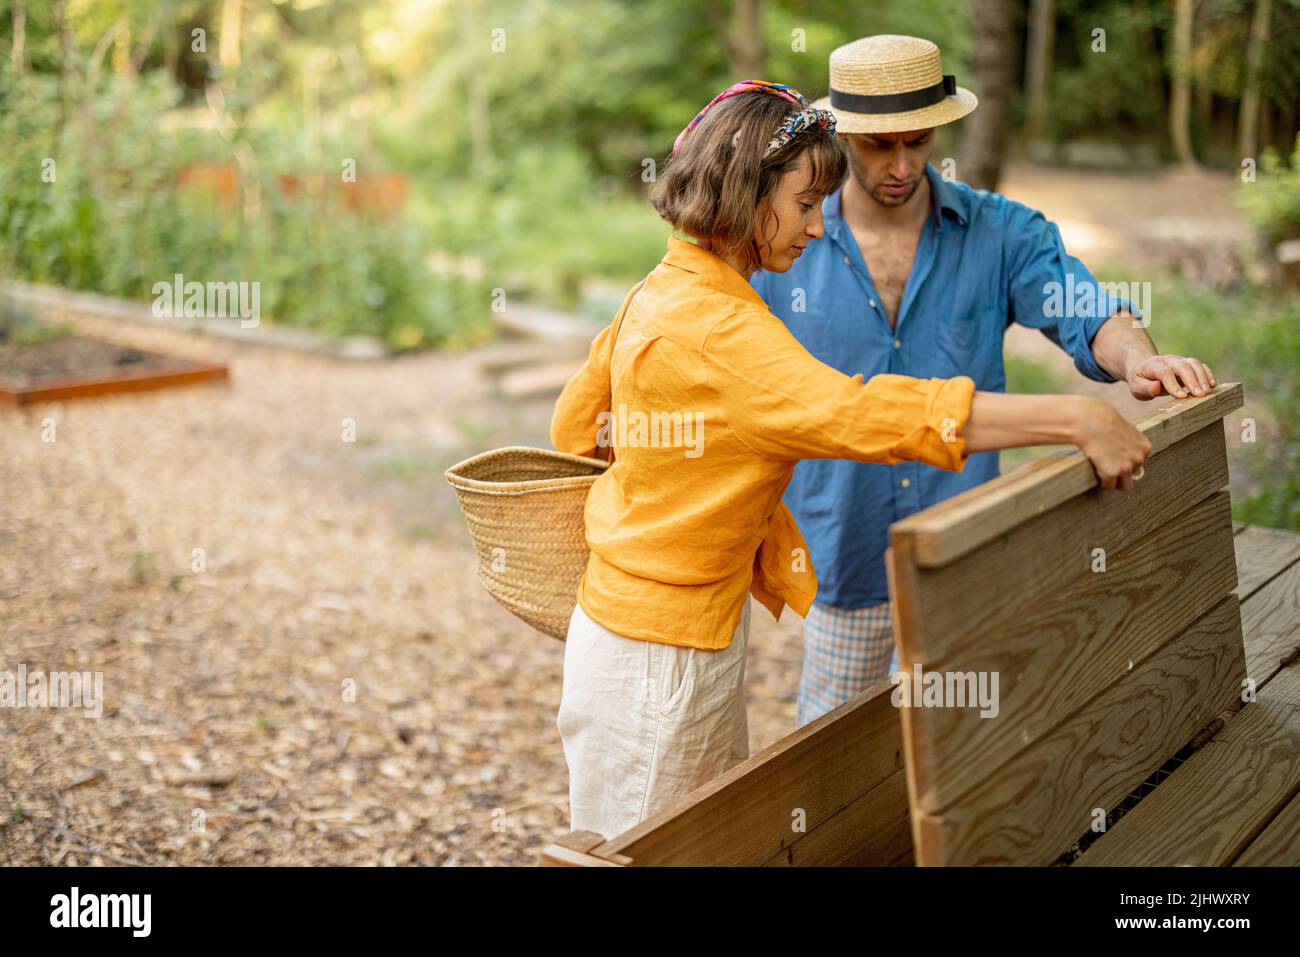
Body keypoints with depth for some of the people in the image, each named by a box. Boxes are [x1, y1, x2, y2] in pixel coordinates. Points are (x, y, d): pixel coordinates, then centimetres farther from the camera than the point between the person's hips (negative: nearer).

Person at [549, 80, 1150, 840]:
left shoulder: (663, 293, 6)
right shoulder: (716, 327, -26)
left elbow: (575, 427, 15)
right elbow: (862, 413, -37)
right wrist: (1076, 420, -36)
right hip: (656, 653, -9)